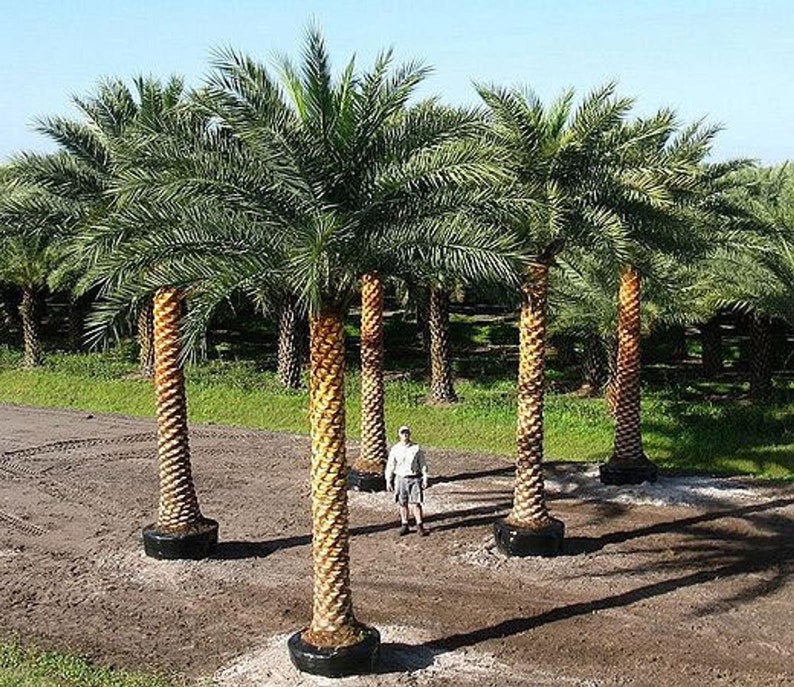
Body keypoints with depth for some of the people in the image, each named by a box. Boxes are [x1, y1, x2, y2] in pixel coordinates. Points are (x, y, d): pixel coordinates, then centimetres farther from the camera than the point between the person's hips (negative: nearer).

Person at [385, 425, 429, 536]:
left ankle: (420, 526, 3)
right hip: (401, 479, 2)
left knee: (416, 503, -4)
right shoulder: (395, 449, 1)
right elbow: (390, 466, 7)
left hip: (414, 479, -2)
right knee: (403, 504, 8)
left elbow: (423, 464, 3)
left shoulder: (416, 448, -2)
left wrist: (425, 479, 0)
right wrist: (388, 481, 5)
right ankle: (404, 526, 19)